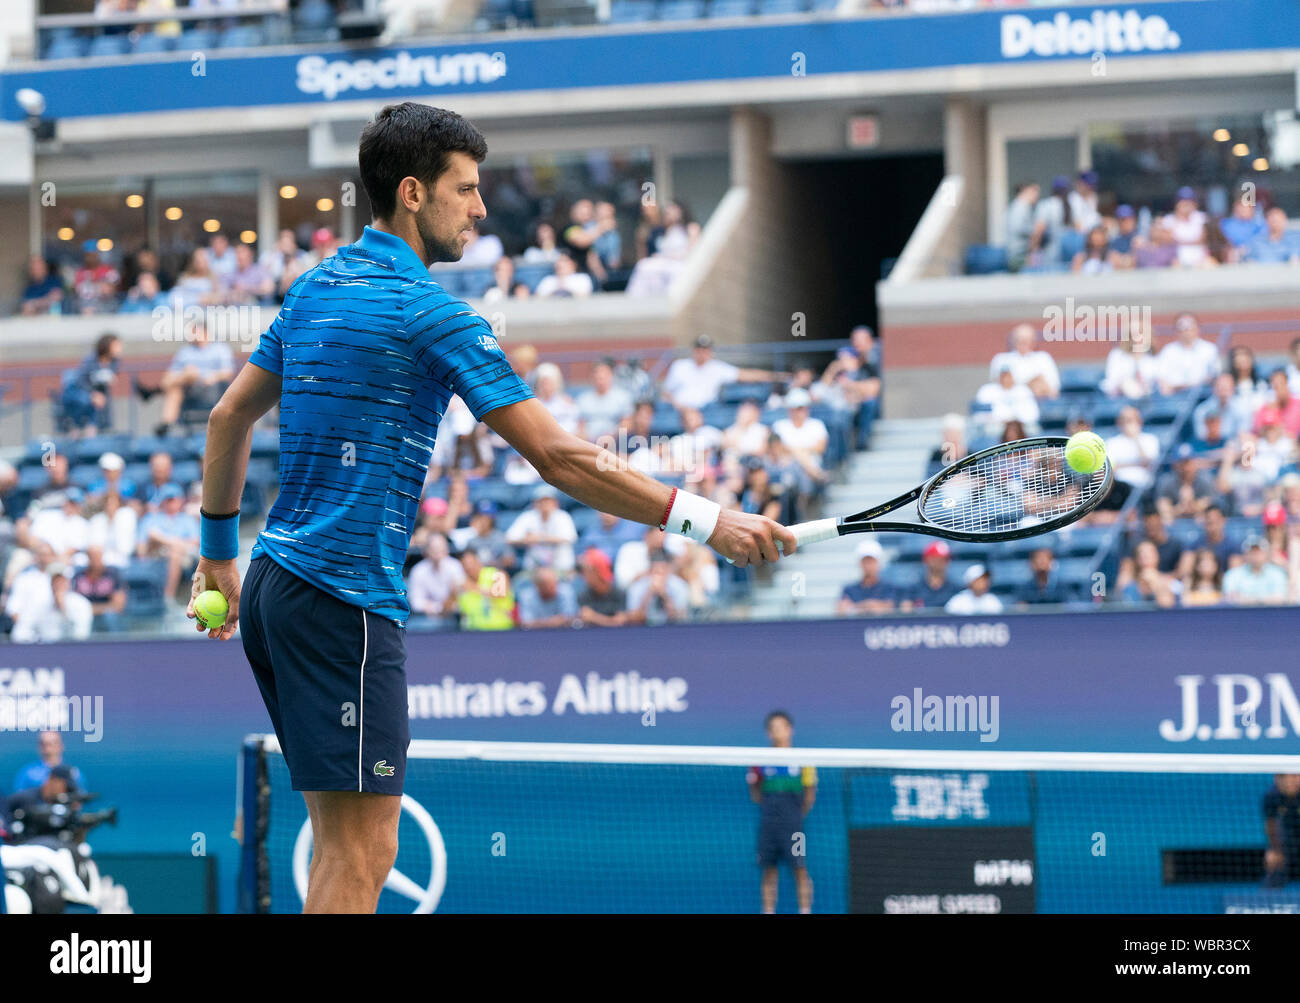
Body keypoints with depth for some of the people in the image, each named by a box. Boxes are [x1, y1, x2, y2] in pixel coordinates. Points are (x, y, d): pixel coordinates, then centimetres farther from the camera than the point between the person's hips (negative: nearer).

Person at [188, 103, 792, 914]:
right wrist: (708, 521, -14)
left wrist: (220, 552, 31)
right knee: (362, 850, -9)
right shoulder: (429, 310, -12)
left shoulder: (315, 288, 14)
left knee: (344, 841, 14)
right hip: (344, 599, -10)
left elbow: (230, 416, 23)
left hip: (277, 580, 10)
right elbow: (559, 457, -16)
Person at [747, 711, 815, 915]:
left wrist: (799, 815, 3)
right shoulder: (762, 761, 10)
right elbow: (757, 798, 13)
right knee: (769, 871, 3)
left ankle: (805, 911, -6)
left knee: (800, 870, -8)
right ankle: (768, 912, 7)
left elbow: (810, 793, 7)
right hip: (768, 822, 3)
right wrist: (753, 784, -6)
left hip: (792, 823, -3)